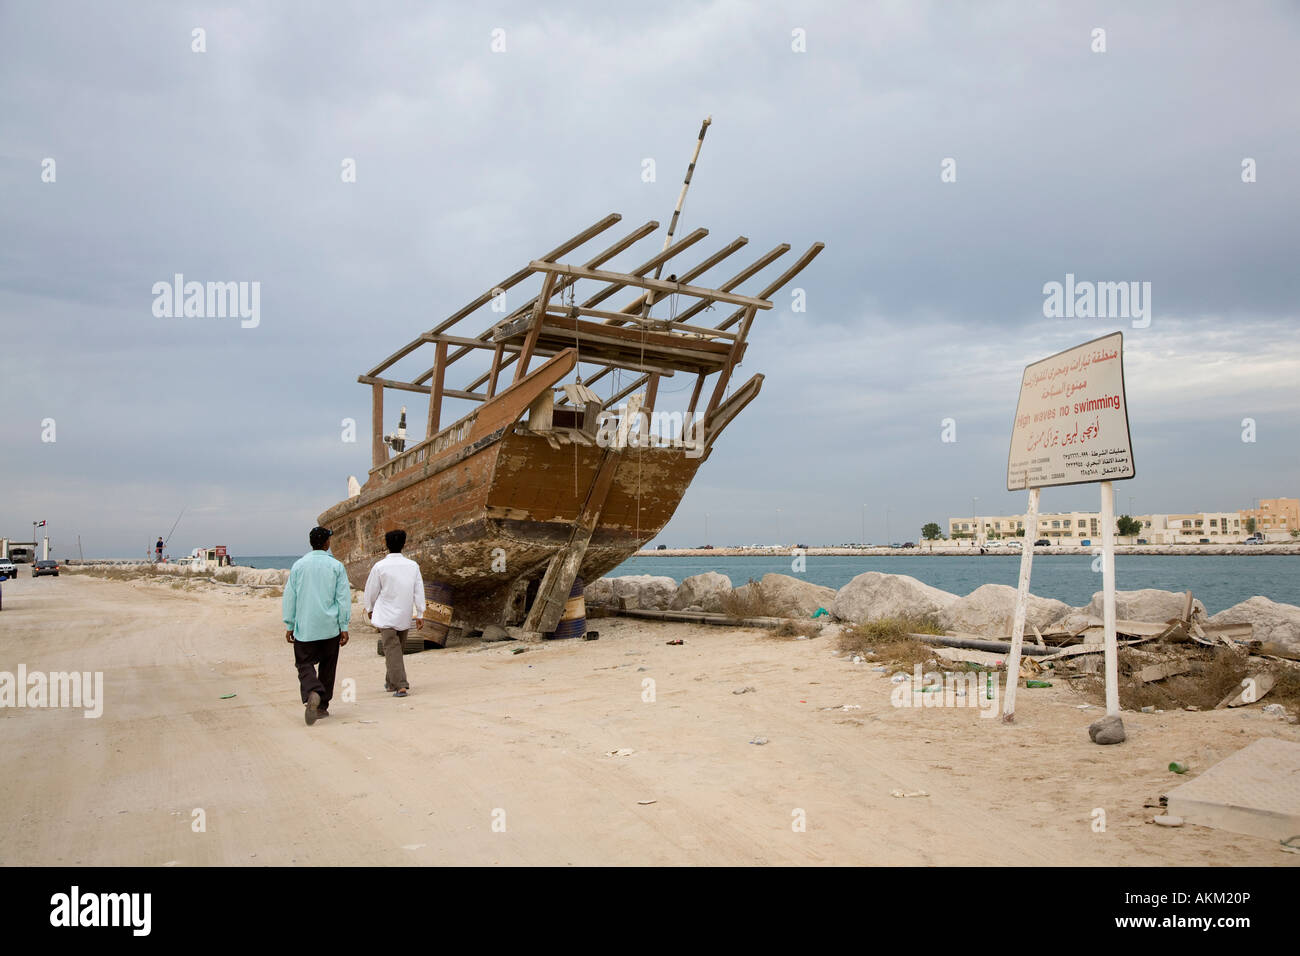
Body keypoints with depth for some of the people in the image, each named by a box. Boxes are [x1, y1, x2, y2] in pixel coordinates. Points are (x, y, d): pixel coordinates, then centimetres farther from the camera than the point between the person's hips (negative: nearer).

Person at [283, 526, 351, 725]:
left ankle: (312, 694, -26)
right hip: (330, 627, 0)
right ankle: (322, 706, 17)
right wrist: (344, 627, 2)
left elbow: (290, 597, 4)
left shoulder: (299, 565, 2)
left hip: (304, 627, 0)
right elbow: (344, 598, -3)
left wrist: (289, 626, 11)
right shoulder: (336, 566, -2)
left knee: (305, 665, 2)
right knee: (327, 666, 12)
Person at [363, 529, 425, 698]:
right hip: (404, 616, 4)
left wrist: (369, 608, 18)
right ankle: (391, 682, 31)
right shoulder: (413, 566, -1)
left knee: (392, 649, -6)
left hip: (385, 616, -4)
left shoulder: (380, 566, -9)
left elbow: (371, 591, 0)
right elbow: (419, 591, 1)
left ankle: (401, 685, -17)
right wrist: (420, 615, 7)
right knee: (397, 648, 18)